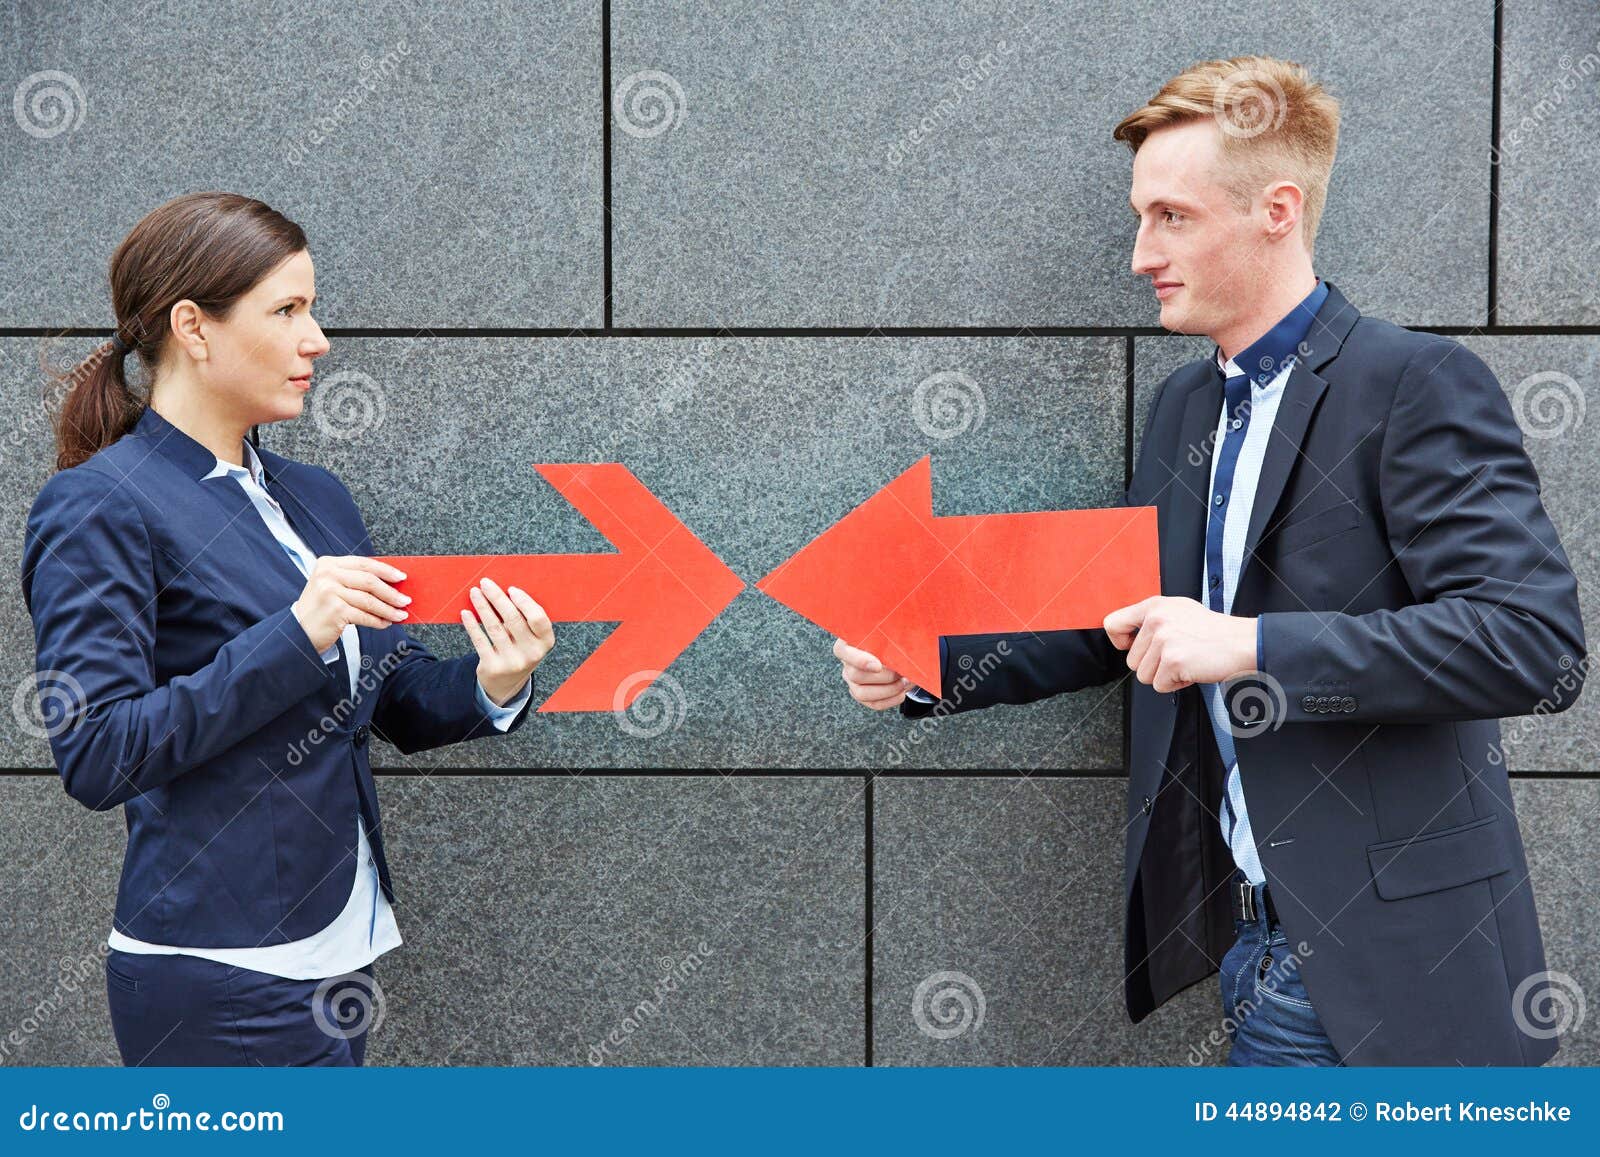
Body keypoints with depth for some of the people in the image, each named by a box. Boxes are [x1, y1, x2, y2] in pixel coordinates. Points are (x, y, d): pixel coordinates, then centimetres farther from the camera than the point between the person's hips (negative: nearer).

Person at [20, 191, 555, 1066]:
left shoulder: (316, 498, 12)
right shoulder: (98, 509, -10)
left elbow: (399, 702, 14)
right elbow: (96, 755, -18)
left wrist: (490, 688, -8)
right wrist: (296, 635, -24)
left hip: (337, 951, 7)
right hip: (223, 977, -7)